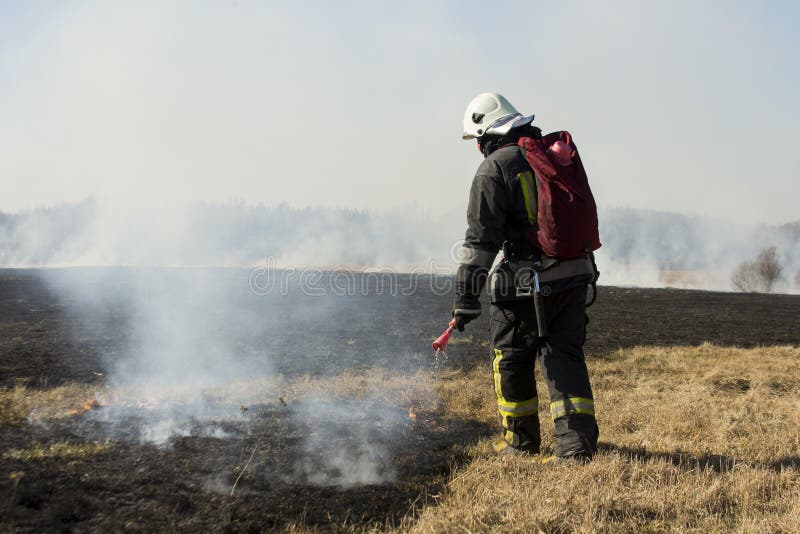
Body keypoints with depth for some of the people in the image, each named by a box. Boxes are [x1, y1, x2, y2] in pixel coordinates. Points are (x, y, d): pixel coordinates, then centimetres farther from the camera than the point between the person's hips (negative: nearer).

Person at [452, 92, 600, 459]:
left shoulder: (494, 170, -10)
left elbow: (481, 238, -15)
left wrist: (466, 297, -14)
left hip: (527, 283, -6)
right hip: (574, 276, 6)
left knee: (511, 360, 11)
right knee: (565, 355, 10)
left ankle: (521, 439, 24)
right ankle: (578, 440, 1)